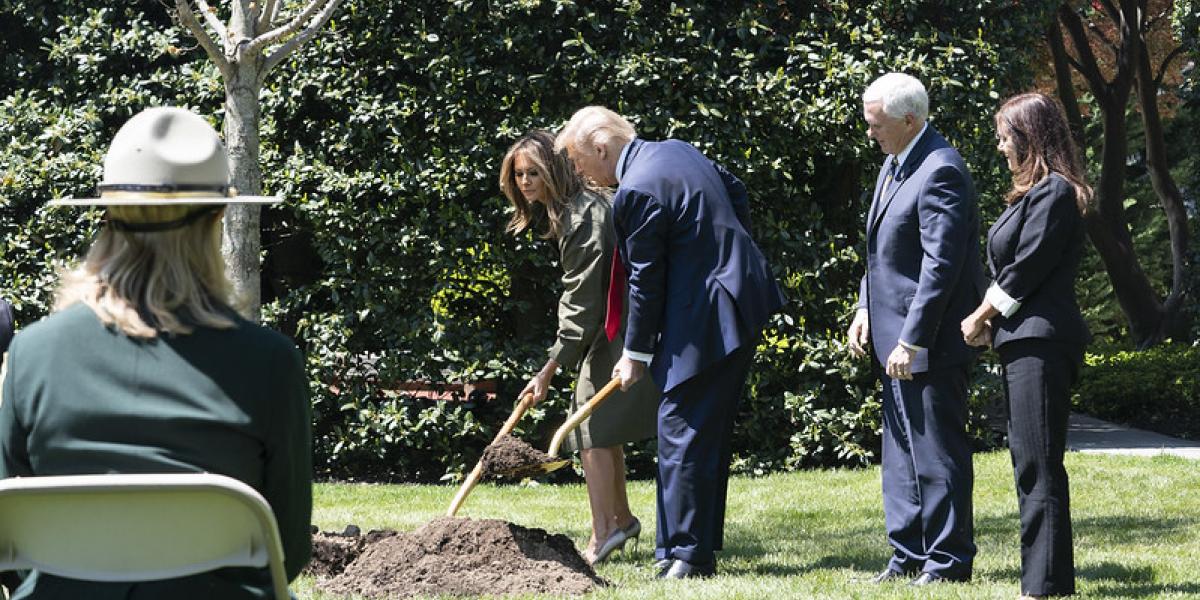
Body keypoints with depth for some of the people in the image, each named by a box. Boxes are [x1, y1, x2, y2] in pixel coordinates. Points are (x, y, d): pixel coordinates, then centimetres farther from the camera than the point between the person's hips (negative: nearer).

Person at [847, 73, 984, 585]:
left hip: (929, 343, -10)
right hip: (897, 337, 10)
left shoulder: (940, 173, -19)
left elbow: (940, 266, -23)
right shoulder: (894, 165, 12)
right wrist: (865, 308, 9)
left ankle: (948, 562, 7)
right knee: (901, 451, 15)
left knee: (937, 452, -2)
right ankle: (909, 556, 24)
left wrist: (912, 341, -24)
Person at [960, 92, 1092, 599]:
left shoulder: (1055, 194, -13)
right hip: (1024, 341, 10)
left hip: (1042, 342, -10)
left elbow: (1024, 272, -15)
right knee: (1029, 460, 12)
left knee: (1038, 464, -9)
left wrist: (979, 319, -5)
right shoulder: (1033, 193, 18)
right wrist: (987, 322, 6)